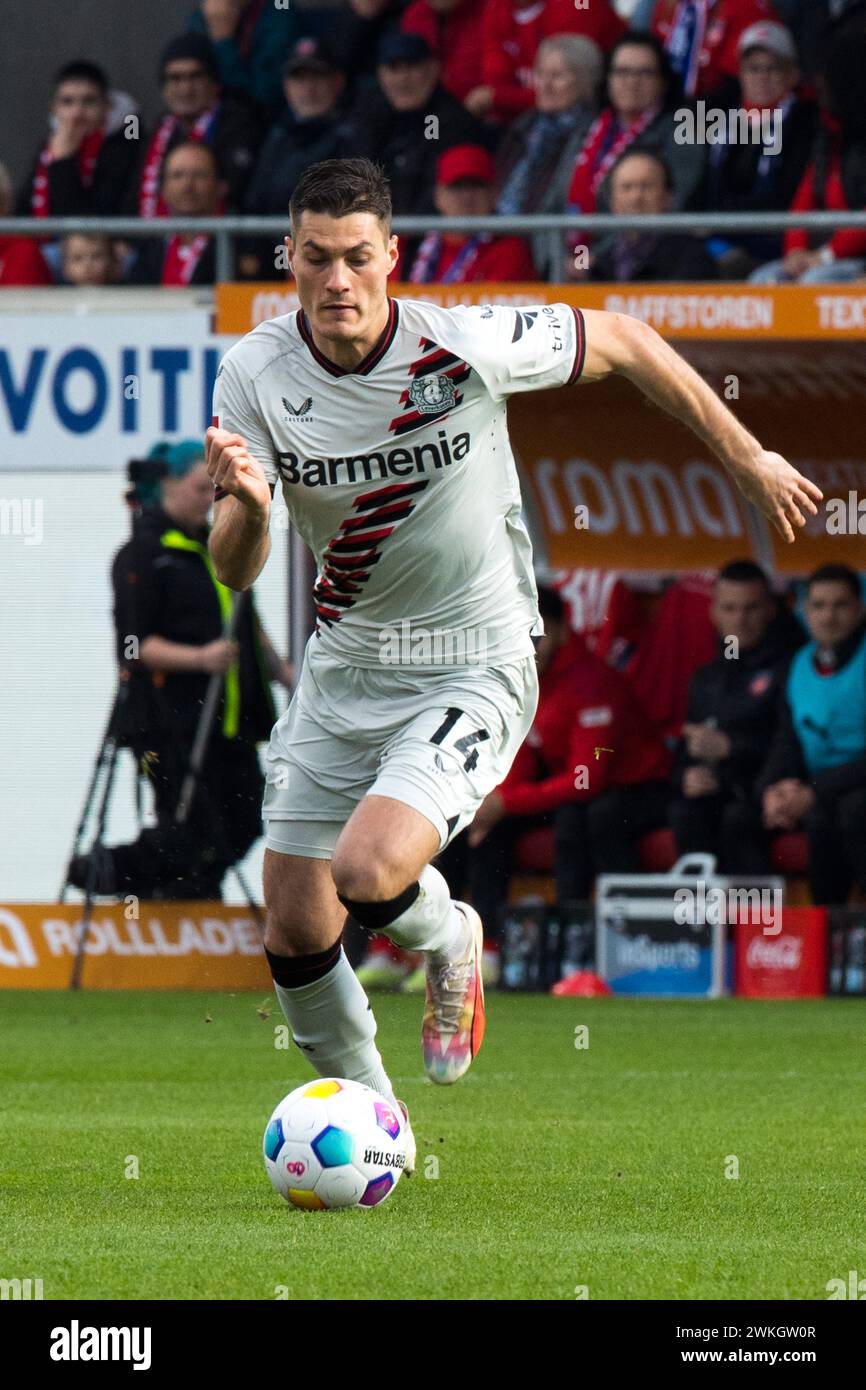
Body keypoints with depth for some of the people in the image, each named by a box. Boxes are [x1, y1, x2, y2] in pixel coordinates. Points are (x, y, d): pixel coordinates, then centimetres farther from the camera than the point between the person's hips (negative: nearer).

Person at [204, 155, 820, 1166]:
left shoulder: (463, 346, -20)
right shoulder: (253, 375, -12)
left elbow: (622, 343, -3)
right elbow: (233, 573, -13)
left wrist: (748, 459, 4)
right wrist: (246, 505, -37)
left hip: (471, 673, -4)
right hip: (343, 667, 4)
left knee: (368, 874, -26)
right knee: (295, 939, 4)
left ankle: (448, 943, 12)